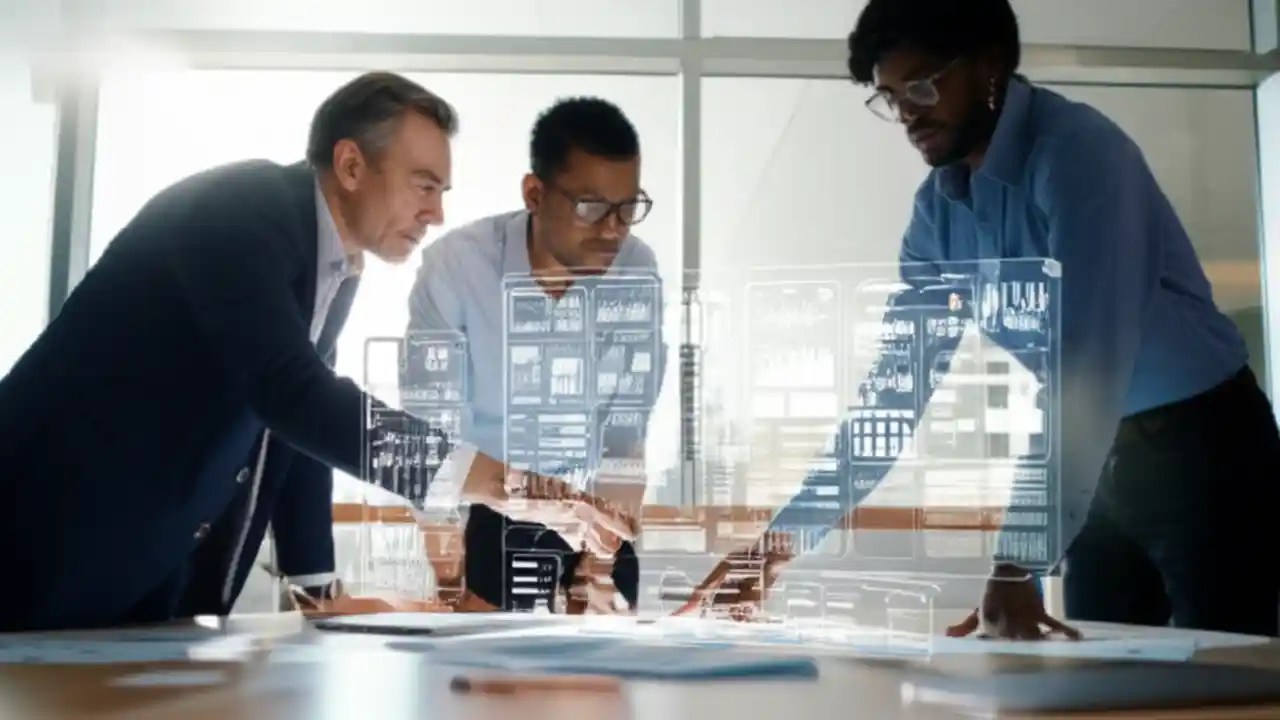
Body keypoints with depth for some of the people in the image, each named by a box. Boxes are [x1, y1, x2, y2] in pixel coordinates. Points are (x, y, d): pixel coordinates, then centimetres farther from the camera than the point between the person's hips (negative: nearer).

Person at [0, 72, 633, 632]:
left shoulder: (337, 269, 8)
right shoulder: (244, 206, -19)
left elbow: (302, 414, 13)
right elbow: (288, 390, -32)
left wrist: (315, 584, 6)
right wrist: (475, 476, -35)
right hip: (61, 534, -8)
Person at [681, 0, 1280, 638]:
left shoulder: (1079, 153, -23)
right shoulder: (937, 208, -1)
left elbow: (1088, 361, -32)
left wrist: (1019, 563, -38)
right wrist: (788, 533, -7)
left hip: (1202, 446, -6)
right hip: (1099, 458, 6)